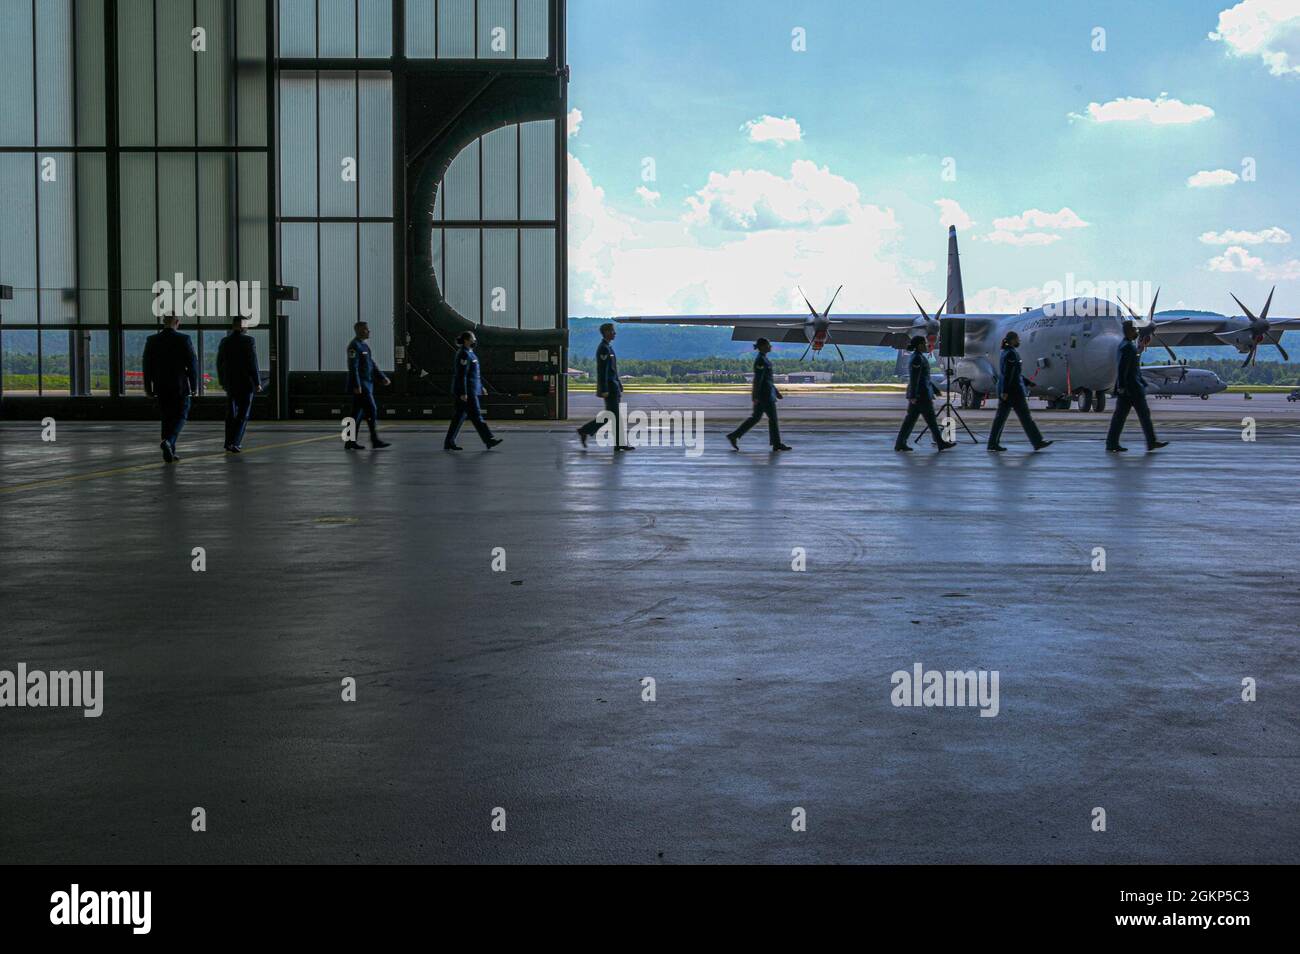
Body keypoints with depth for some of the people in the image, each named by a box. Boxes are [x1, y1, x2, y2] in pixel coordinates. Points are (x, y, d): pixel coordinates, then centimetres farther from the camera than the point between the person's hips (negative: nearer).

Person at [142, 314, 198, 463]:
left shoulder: (151, 340, 0)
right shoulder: (184, 340, -10)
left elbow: (146, 365, 2)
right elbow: (192, 364, -9)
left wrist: (148, 388, 9)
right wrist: (194, 386, 1)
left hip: (161, 388, 3)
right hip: (180, 386, -3)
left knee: (167, 419, 14)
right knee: (180, 416, 7)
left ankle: (170, 453, 14)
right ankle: (168, 441, -19)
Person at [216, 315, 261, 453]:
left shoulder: (224, 342, 5)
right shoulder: (249, 340, -11)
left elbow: (219, 363, 10)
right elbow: (253, 363, -14)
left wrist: (223, 381, 20)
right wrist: (257, 382, -9)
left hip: (230, 383, 5)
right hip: (246, 383, -5)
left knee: (230, 414, 12)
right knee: (243, 414, 0)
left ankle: (229, 444, 13)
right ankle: (234, 443, -12)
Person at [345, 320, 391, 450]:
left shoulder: (364, 346, 18)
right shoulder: (354, 346, -12)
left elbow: (372, 365, 22)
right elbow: (353, 367, -19)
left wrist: (383, 377, 13)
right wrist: (357, 386, -23)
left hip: (367, 384, 10)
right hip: (360, 385, -10)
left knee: (358, 413, 9)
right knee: (371, 410, -11)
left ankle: (351, 441, 12)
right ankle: (375, 440, -9)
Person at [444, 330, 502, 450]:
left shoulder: (469, 353, 16)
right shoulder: (464, 354, -15)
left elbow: (475, 373, 24)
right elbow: (461, 375, -20)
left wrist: (481, 386, 25)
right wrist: (463, 393, -23)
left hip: (471, 390, 10)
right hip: (467, 391, -10)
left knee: (459, 416, 10)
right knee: (476, 415, -6)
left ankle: (449, 443, 12)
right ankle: (488, 440, -3)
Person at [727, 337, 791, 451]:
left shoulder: (763, 359, 15)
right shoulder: (761, 360, -16)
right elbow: (758, 379, -20)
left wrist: (776, 392, 22)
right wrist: (755, 397, -22)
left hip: (766, 393, 10)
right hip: (764, 394, -10)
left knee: (755, 418, 10)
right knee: (773, 417, -1)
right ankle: (777, 444, 7)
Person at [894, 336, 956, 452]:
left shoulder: (917, 357, 15)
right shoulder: (917, 358, -16)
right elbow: (914, 378, -20)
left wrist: (934, 389, 25)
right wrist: (913, 396, -22)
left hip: (916, 394, 10)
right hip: (921, 394, -10)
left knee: (911, 419, 7)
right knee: (930, 418, 0)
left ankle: (900, 444, 3)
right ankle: (940, 443, 8)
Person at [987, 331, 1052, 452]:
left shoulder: (1006, 352, 16)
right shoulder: (1011, 354, -15)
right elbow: (1008, 374, -21)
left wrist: (1027, 382, 25)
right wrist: (1005, 391, -24)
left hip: (1005, 390, 10)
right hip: (1013, 390, -10)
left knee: (1001, 417, 8)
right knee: (1025, 416, -4)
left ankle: (993, 443, 5)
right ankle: (1037, 442, 0)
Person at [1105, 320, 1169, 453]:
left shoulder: (1125, 346, 16)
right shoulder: (1128, 347, -15)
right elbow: (1122, 368, -22)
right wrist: (1121, 386, -23)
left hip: (1125, 388, 10)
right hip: (1132, 387, -10)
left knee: (1120, 415, 7)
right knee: (1144, 413, -1)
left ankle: (1112, 444, 4)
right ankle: (1151, 442, 5)